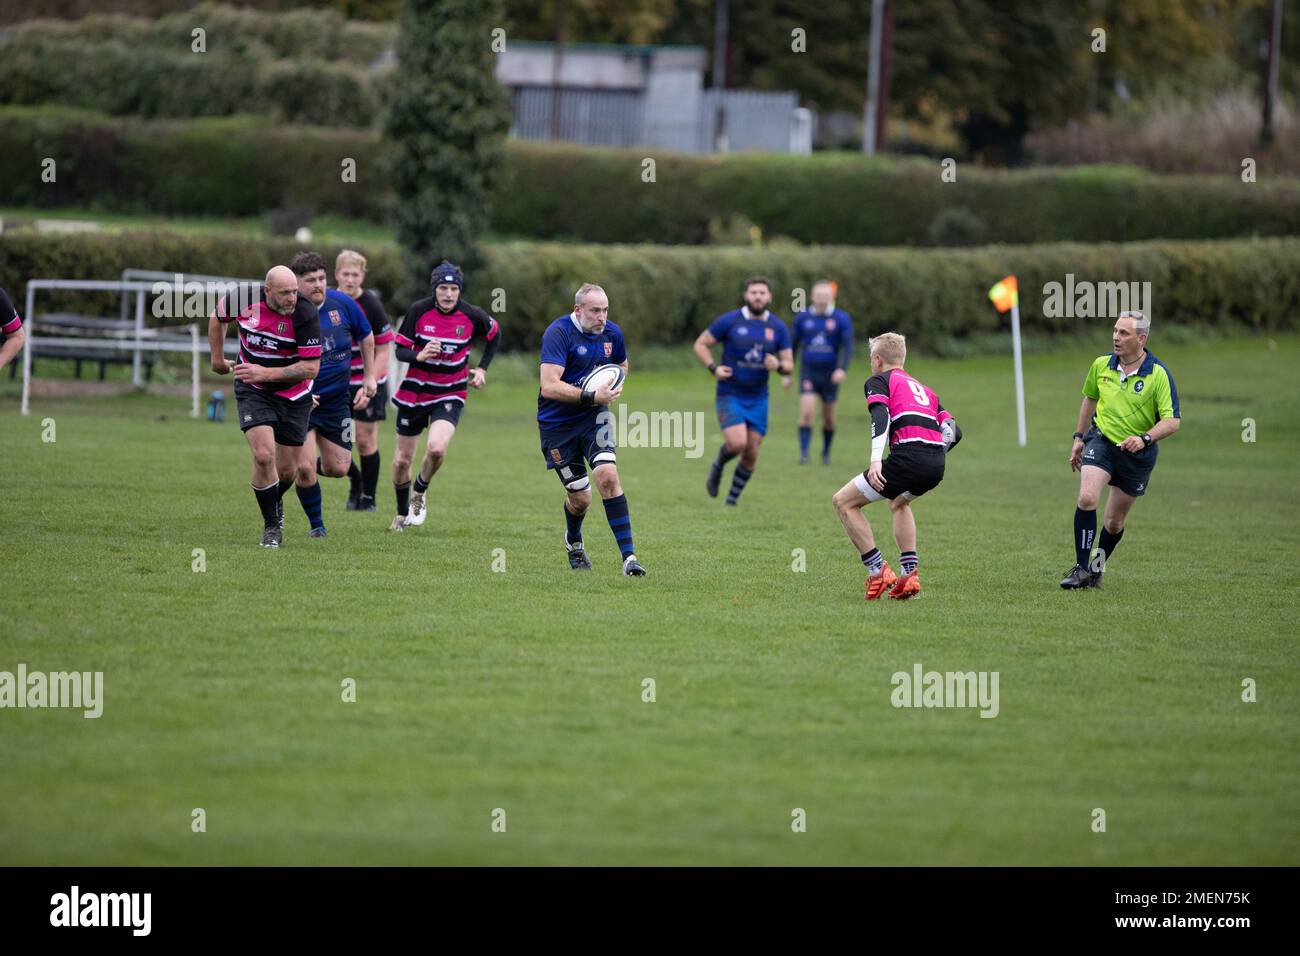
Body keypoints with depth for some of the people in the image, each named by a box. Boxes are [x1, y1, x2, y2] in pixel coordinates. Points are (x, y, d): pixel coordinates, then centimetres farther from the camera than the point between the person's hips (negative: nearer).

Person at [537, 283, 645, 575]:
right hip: (557, 424, -3)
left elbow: (622, 365, 22)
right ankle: (573, 541, 38)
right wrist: (590, 396, -33)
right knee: (580, 497, 1)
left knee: (608, 476, -19)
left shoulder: (612, 333, 0)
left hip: (593, 418, 3)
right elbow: (549, 386, -29)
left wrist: (612, 390, 1)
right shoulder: (558, 333, -20)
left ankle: (628, 556, -20)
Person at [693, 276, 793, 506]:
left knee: (751, 454, 2)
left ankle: (732, 500, 19)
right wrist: (713, 368, -15)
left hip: (758, 398, 3)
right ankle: (718, 466, 12)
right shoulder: (729, 321, -7)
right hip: (730, 395, -3)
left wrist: (779, 365, -18)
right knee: (737, 443, -22)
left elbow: (789, 364, 6)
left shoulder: (778, 328, 1)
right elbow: (700, 344, 1)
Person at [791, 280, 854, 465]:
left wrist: (842, 369, -24)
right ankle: (804, 453, -15)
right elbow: (793, 345, 12)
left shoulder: (842, 319, -4)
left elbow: (847, 346, -8)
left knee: (829, 418, 8)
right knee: (806, 411, -17)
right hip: (808, 373, 0)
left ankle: (826, 453, 29)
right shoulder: (803, 318, 2)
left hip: (830, 375, 0)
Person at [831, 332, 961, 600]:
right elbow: (953, 432, 22)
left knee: (844, 502, 7)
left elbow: (880, 416, -9)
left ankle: (878, 571, -1)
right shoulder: (923, 389, 31)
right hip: (936, 465, 7)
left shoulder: (878, 381, 12)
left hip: (908, 457, -7)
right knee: (899, 502, 38)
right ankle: (910, 574, 24)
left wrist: (876, 460, -19)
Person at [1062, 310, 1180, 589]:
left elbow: (1172, 420, -17)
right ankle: (1081, 568, -16)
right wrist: (1079, 437, 16)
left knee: (1114, 521, 8)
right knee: (1087, 498, -23)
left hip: (1138, 454, -1)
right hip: (1101, 440, 1)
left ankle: (1097, 568, 32)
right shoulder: (1101, 365, -4)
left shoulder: (1158, 374, -16)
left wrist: (1144, 438, -32)